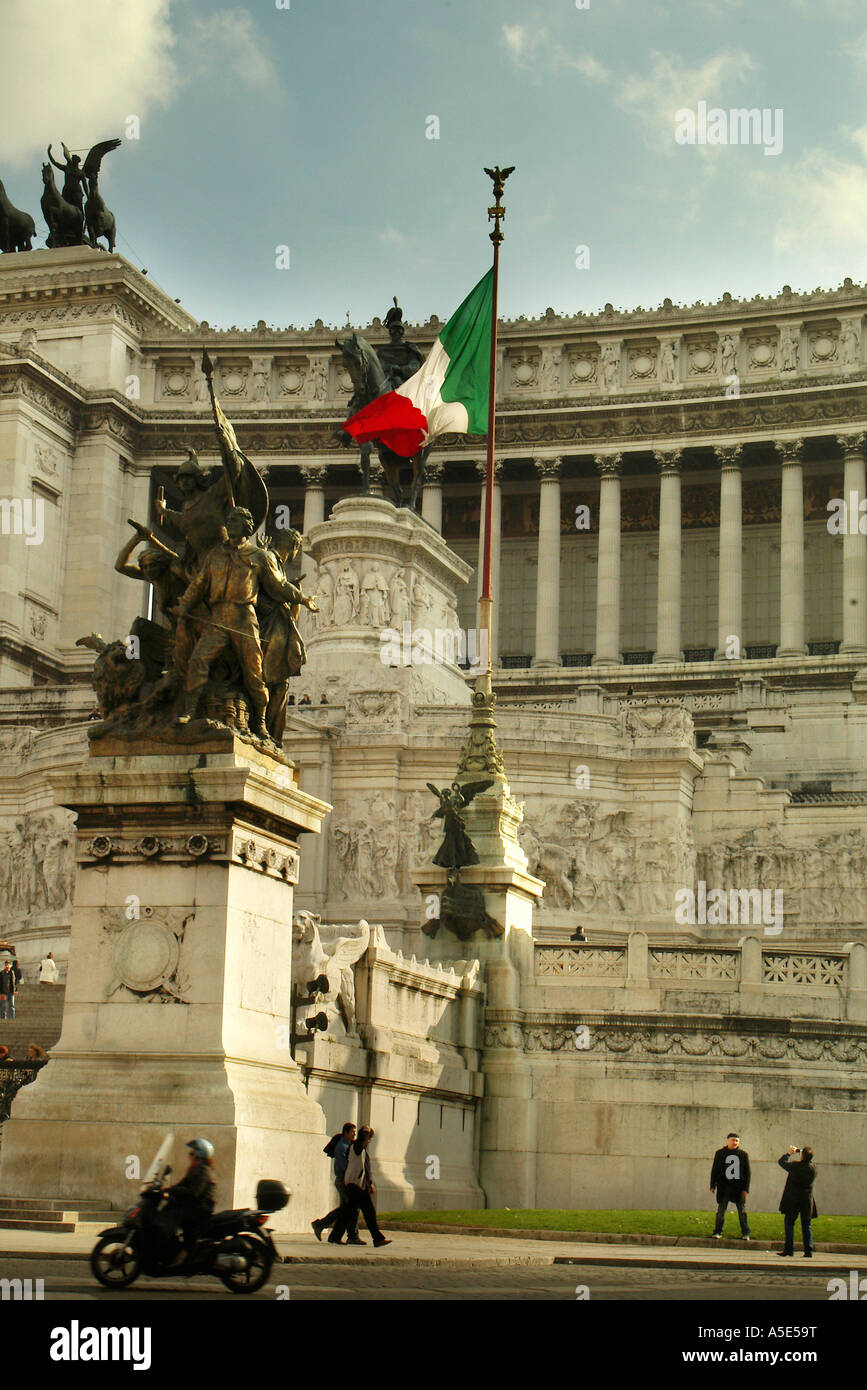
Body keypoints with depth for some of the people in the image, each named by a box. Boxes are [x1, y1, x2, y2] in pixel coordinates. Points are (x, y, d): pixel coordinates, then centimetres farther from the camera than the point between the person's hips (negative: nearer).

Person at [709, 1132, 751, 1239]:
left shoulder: (743, 1154, 4)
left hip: (739, 1187, 0)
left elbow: (747, 1172, 5)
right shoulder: (720, 1153, 4)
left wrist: (745, 1189, -2)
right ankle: (717, 1232, 9)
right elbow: (714, 1170, 8)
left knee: (742, 1210, 4)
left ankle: (746, 1233, 12)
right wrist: (712, 1186, 4)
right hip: (724, 1186, 0)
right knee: (721, 1210, 2)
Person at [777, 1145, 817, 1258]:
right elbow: (808, 1158, 20)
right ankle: (808, 1251, 4)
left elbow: (781, 1161, -1)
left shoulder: (796, 1166, -17)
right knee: (806, 1225, 9)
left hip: (793, 1201, -4)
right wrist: (797, 1150, 24)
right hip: (807, 1201, 4)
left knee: (789, 1223, 6)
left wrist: (789, 1153, 14)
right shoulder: (813, 1167, -4)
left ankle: (789, 1249, 3)